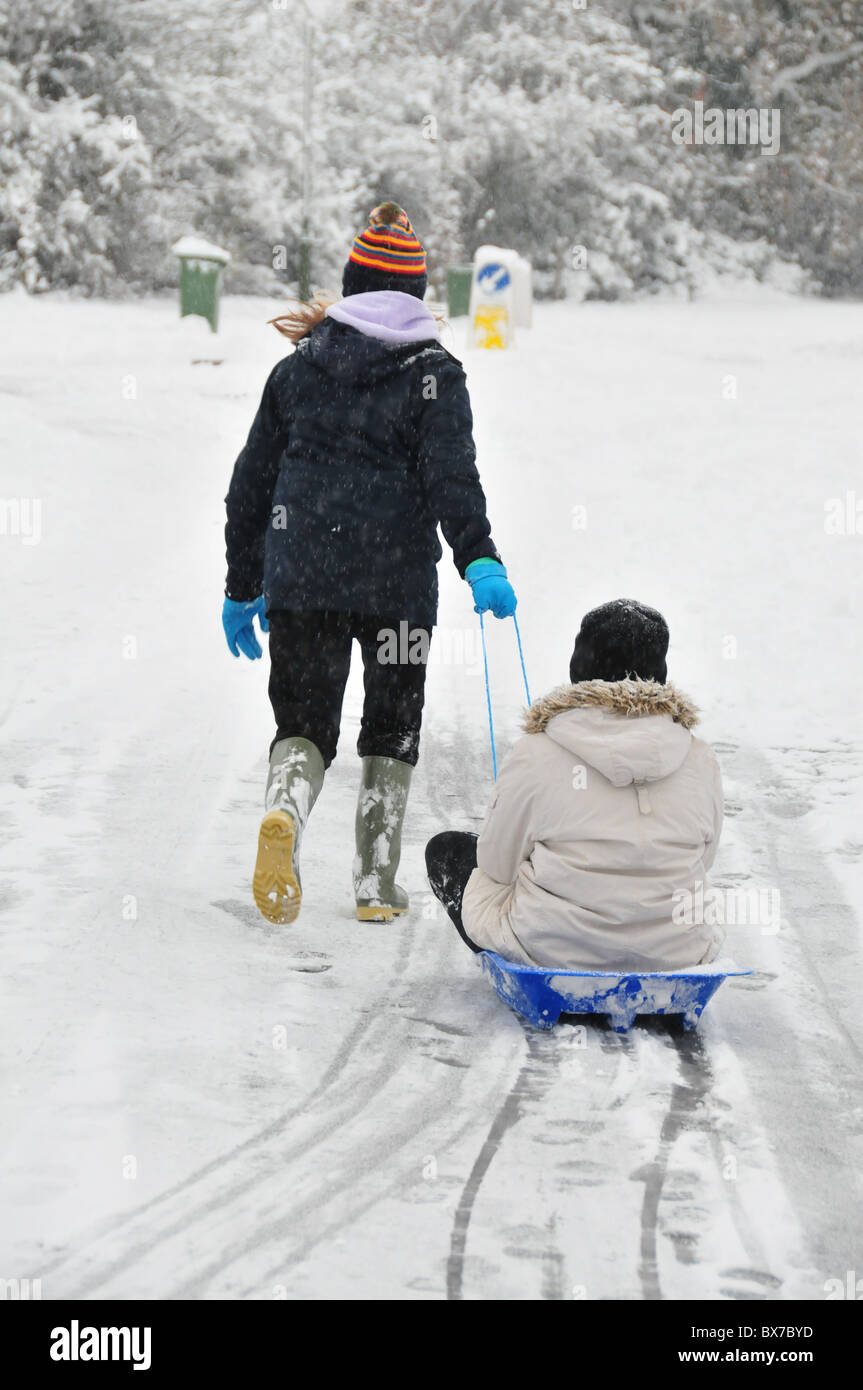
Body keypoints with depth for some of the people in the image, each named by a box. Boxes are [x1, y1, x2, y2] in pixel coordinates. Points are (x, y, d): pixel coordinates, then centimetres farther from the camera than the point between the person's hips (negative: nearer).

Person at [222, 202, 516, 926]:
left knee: (305, 722, 5)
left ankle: (286, 809, -28)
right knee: (392, 728, 14)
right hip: (398, 581, -2)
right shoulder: (432, 371, 0)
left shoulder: (297, 367, 10)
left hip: (299, 576, 2)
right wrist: (479, 560, -22)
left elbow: (251, 483, 12)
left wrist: (242, 587, 20)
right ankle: (376, 884, 13)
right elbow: (451, 474, -15)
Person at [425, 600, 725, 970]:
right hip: (673, 953, 5)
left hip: (549, 950, -4)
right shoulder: (701, 762, -7)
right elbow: (701, 864, 6)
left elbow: (497, 867, -3)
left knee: (446, 849, 17)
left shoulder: (533, 758, -15)